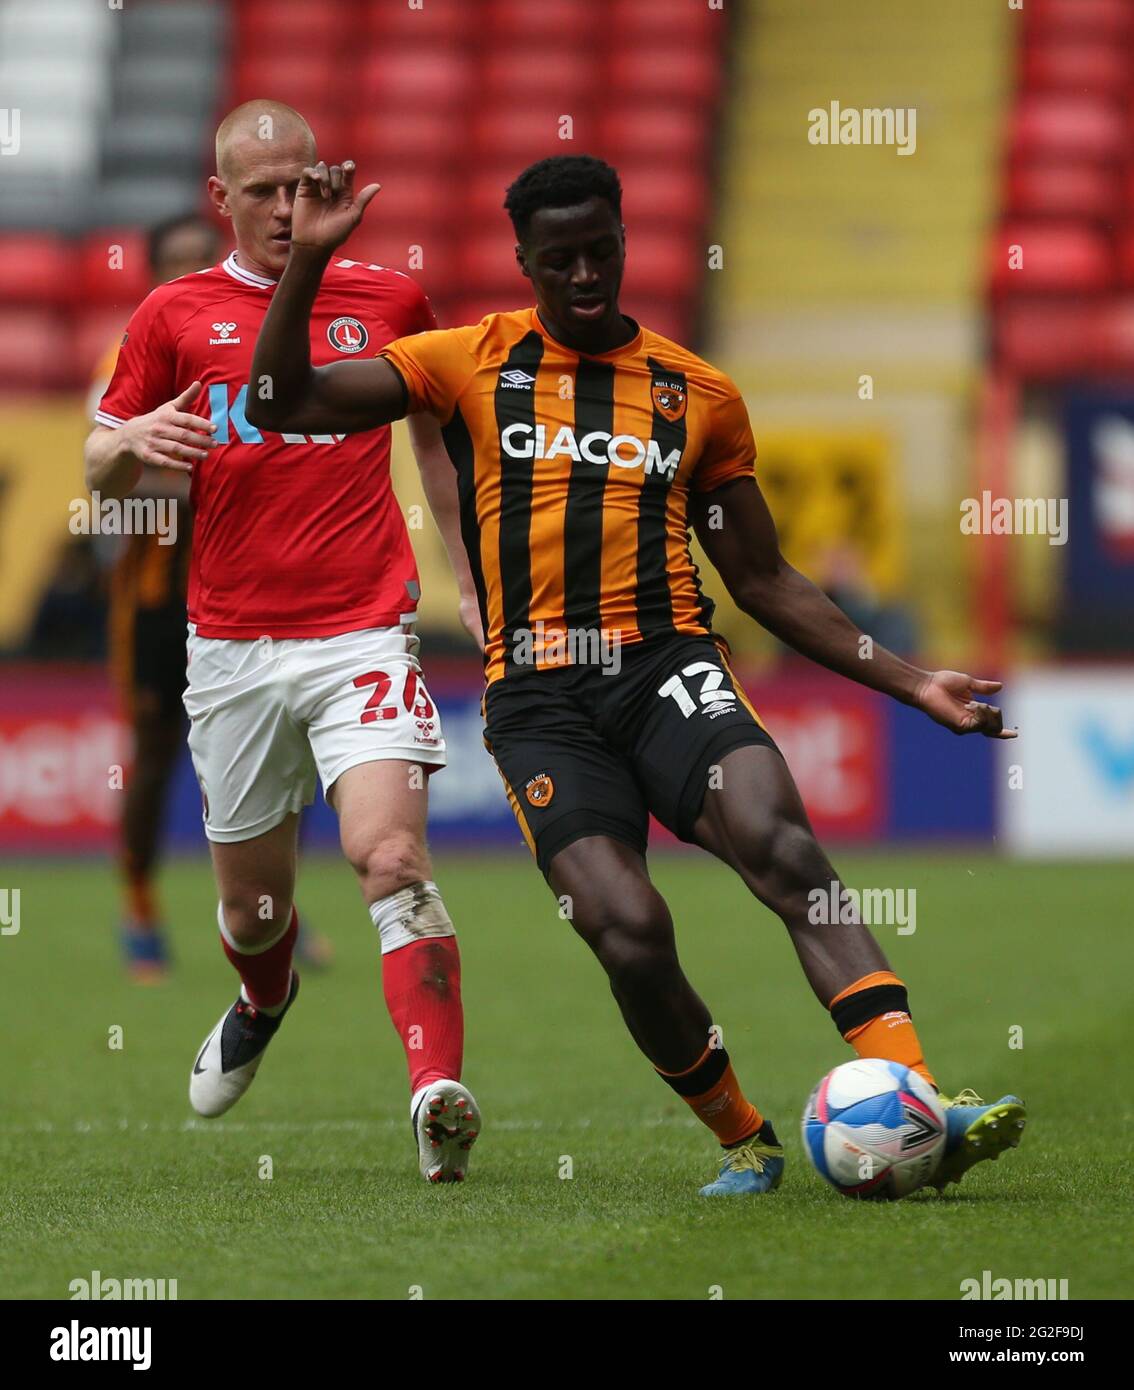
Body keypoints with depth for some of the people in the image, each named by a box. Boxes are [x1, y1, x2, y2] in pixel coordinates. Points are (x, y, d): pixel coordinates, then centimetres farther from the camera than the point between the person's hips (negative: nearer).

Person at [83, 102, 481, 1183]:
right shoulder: (175, 315, 6)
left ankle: (439, 1094, -31)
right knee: (252, 901, 13)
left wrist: (477, 590, 16)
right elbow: (100, 473, 13)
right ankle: (263, 1004, 48)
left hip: (363, 633, -2)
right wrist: (134, 442, -11)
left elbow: (439, 443, 20)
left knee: (389, 857, -23)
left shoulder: (388, 301, 6)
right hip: (231, 644, 2)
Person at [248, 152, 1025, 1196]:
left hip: (666, 660, 1)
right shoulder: (471, 363, 11)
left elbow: (763, 579, 20)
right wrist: (310, 257, -6)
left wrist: (908, 681, 13)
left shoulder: (700, 393, 15)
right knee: (630, 934, -22)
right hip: (536, 695, -1)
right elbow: (282, 403, 6)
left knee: (777, 840, -29)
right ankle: (746, 1143, 2)